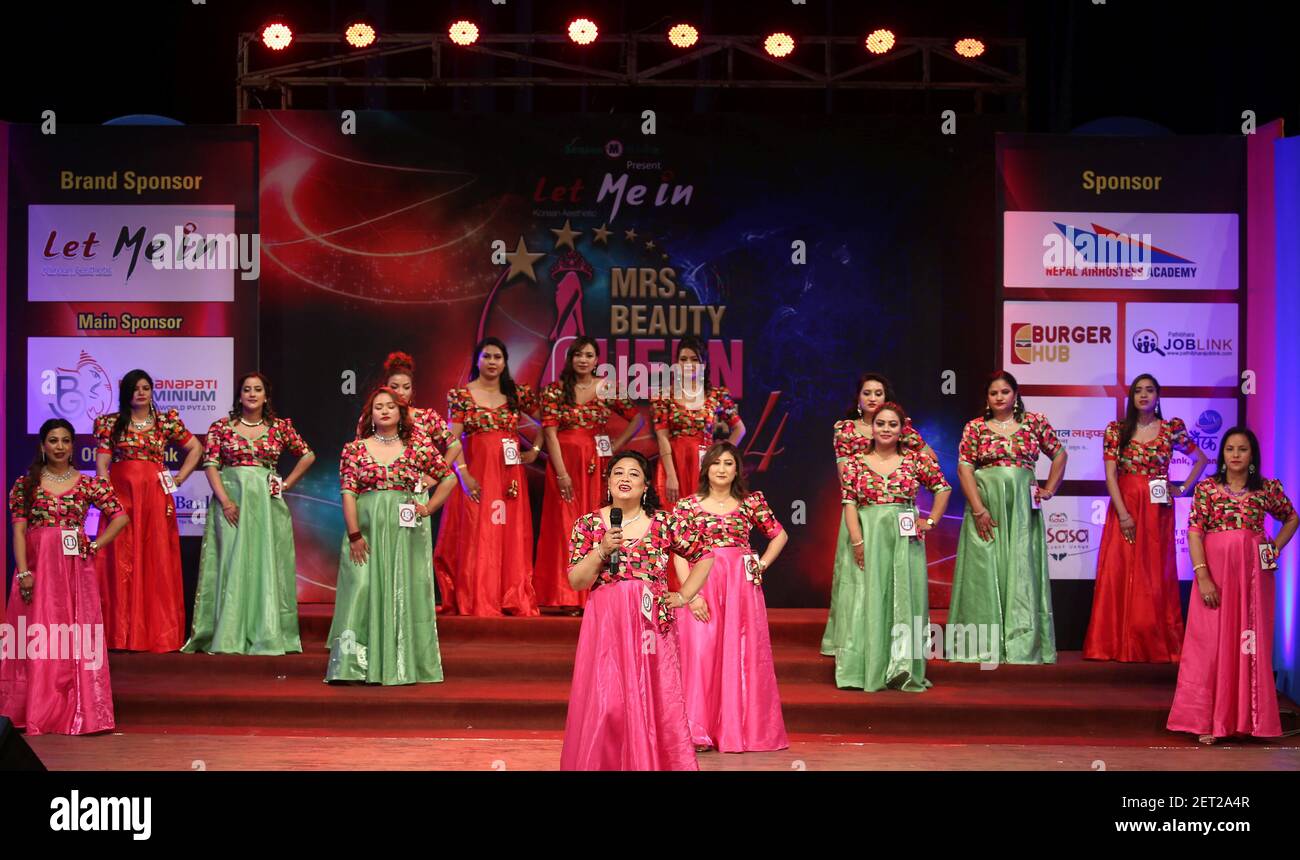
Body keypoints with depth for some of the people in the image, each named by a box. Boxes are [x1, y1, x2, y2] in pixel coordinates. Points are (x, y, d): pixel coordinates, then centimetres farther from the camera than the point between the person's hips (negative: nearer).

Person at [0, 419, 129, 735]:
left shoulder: (88, 484, 5)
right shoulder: (26, 483, 4)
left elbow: (120, 516, 8)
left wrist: (95, 546, -1)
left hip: (75, 567, 0)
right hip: (38, 566, 0)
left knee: (76, 636, 0)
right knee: (37, 638, 1)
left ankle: (77, 711, 6)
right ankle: (37, 712, 8)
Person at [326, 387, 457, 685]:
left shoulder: (418, 446, 6)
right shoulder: (355, 449, 4)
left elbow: (449, 478, 12)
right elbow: (348, 493, -3)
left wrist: (428, 508, 0)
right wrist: (354, 535, -11)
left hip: (407, 533, 1)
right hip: (367, 532, -1)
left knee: (406, 593, 2)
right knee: (364, 591, -5)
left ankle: (405, 665, 9)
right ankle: (359, 665, -2)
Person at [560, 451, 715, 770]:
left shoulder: (664, 522, 3)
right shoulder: (588, 524, 3)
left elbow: (704, 556, 12)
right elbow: (575, 582, 0)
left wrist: (683, 596, 5)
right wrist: (602, 550, -13)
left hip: (652, 623, 0)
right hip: (606, 624, 0)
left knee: (656, 702, 0)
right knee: (605, 705, -5)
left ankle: (656, 764, 12)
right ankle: (603, 763, 8)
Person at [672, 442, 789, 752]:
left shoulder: (752, 502, 6)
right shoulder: (688, 505, 2)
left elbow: (779, 535, 18)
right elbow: (679, 553, -2)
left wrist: (762, 565, 6)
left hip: (742, 585, 2)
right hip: (702, 584, -1)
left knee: (742, 654, 2)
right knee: (700, 653, -6)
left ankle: (740, 727, 13)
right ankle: (698, 732, 1)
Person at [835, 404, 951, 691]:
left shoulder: (916, 460, 4)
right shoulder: (856, 463, 3)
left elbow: (943, 488, 13)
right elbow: (849, 503, -2)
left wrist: (931, 521, 5)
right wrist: (857, 540, -11)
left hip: (905, 540, 1)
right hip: (868, 538, 0)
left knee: (905, 598, 2)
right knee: (869, 599, 0)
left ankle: (903, 671, 7)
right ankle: (869, 669, 5)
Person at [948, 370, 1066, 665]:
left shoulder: (1035, 422, 7)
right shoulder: (975, 427, 3)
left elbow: (1059, 455, 17)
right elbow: (964, 468, -3)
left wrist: (1050, 489, 8)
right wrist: (978, 509, -11)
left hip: (1022, 507, 1)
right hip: (985, 505, -1)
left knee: (1021, 569, 1)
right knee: (985, 570, 0)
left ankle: (1022, 642, 5)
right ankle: (984, 644, 3)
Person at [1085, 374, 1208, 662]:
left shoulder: (1171, 429, 3)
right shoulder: (1116, 430, 1)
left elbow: (1201, 459, 15)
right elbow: (1110, 474, -5)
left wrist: (1183, 489, 4)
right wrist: (1123, 514, -12)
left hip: (1158, 509, 0)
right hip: (1124, 506, 0)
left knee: (1156, 576, 2)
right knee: (1120, 574, -2)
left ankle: (1156, 645, 7)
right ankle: (1117, 644, 2)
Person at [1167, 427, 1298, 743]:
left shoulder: (1267, 488, 5)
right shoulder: (1206, 488, -1)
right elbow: (1194, 532, -6)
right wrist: (1203, 576, -15)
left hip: (1254, 573, 2)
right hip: (1215, 571, -2)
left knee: (1252, 643, 5)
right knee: (1212, 643, -1)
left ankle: (1250, 717, 14)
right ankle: (1208, 721, 3)